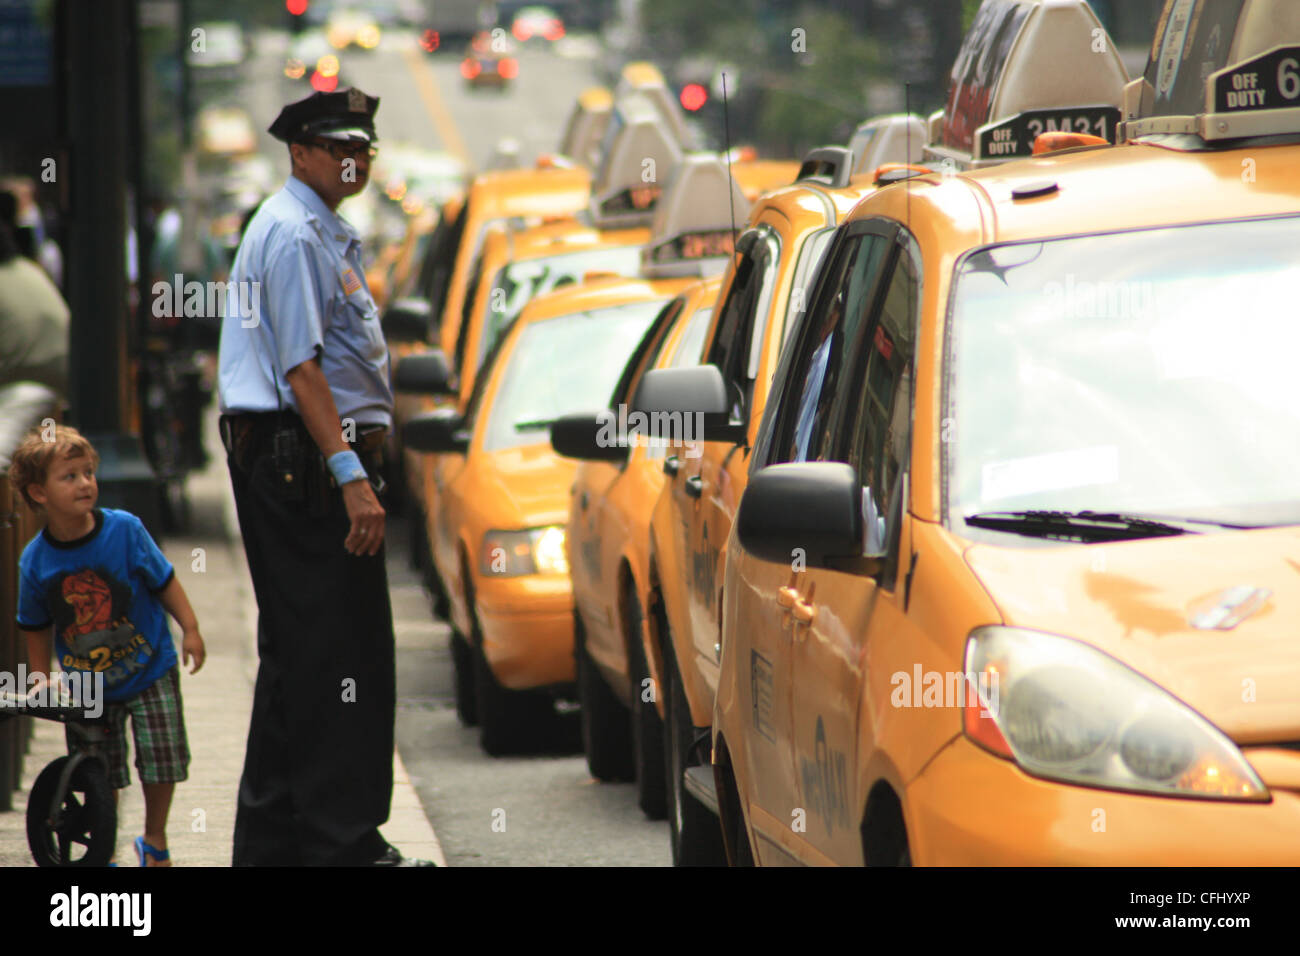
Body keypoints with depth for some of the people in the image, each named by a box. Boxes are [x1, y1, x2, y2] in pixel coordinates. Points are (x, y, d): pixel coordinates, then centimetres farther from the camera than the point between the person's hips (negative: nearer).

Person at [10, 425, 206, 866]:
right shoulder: (35, 561, -12)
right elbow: (37, 626, 4)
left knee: (162, 756, -3)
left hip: (148, 669, -1)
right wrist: (41, 678, 2)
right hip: (86, 687, 1)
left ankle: (155, 841, 22)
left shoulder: (124, 530, -15)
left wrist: (190, 630, -6)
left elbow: (164, 582, -2)